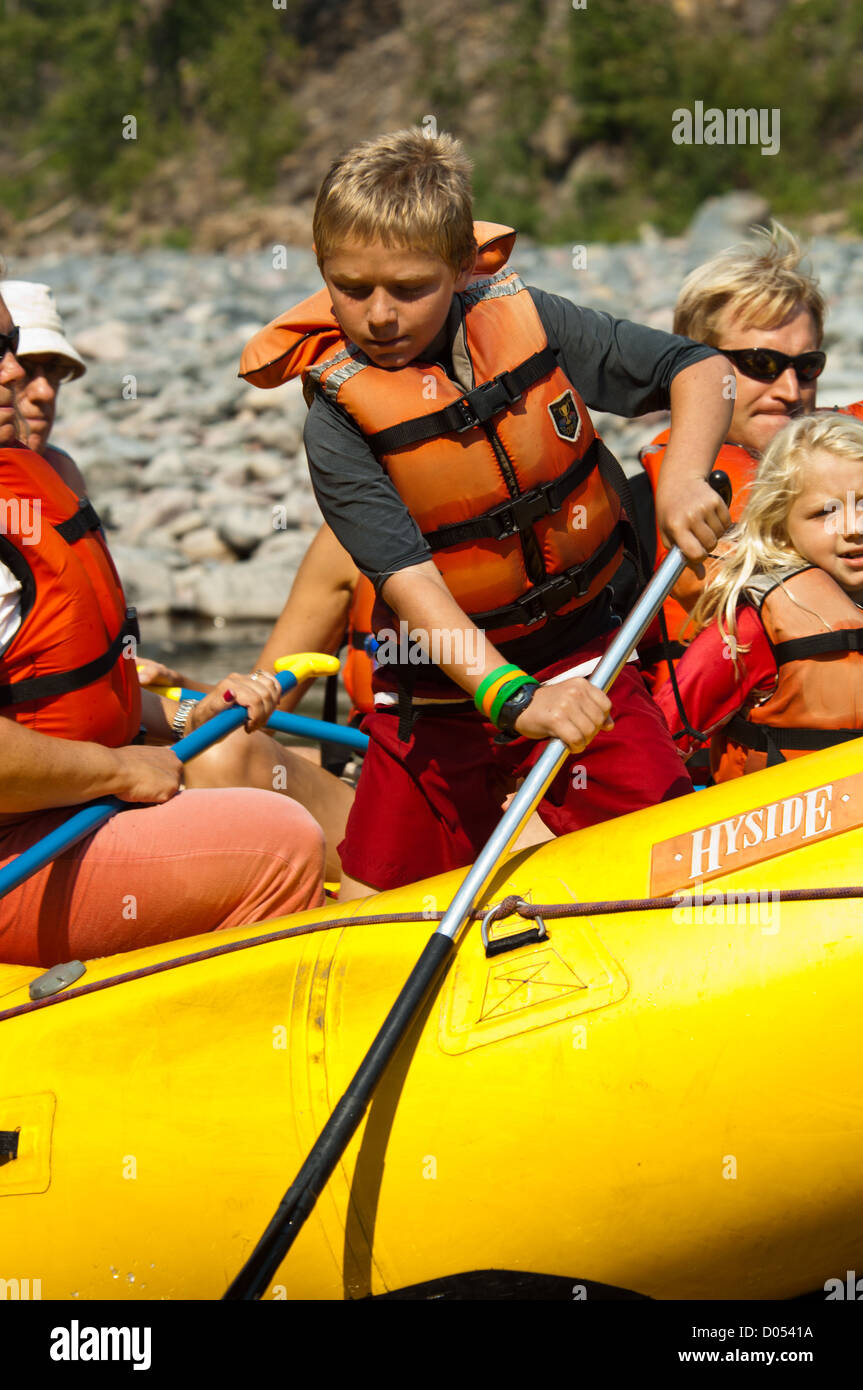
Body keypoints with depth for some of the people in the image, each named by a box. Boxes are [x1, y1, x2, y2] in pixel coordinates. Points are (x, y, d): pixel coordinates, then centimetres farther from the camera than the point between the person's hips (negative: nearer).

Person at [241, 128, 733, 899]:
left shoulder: (530, 322, -7)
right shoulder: (338, 422, -13)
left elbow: (700, 369, -1)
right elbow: (410, 581, -23)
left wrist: (685, 476, -21)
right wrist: (513, 697, -35)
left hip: (581, 660, 1)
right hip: (443, 688, -1)